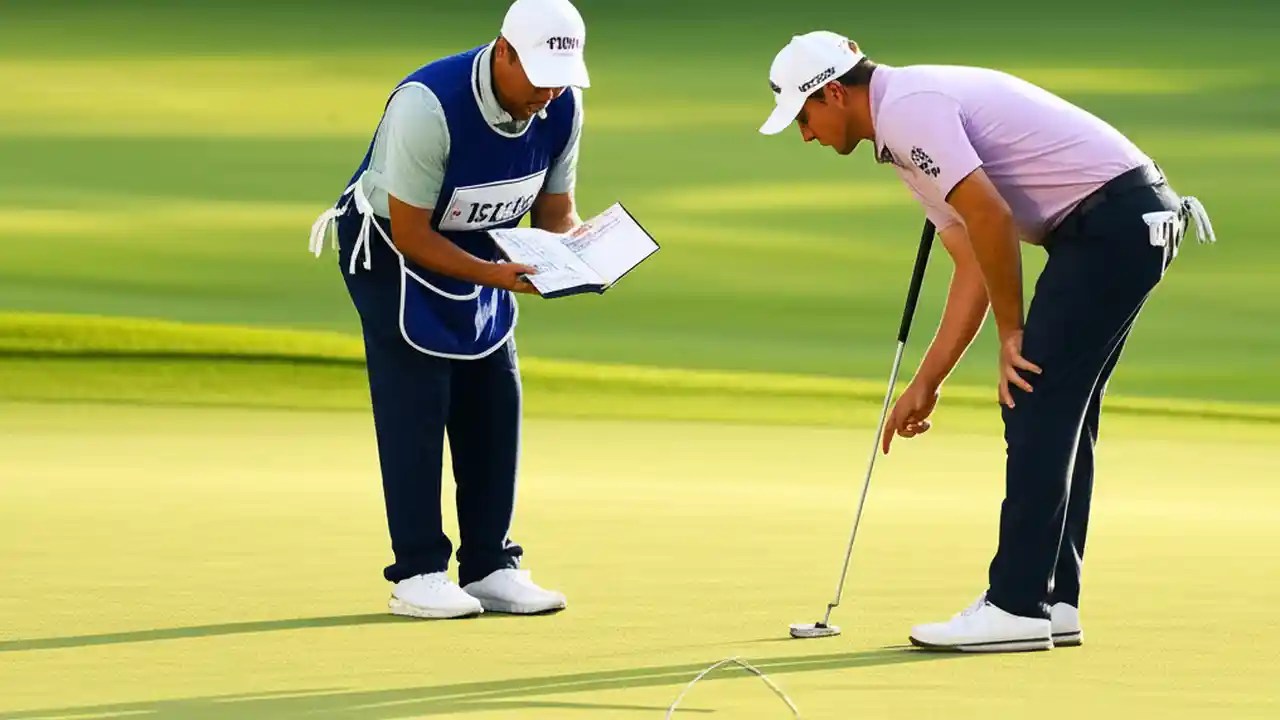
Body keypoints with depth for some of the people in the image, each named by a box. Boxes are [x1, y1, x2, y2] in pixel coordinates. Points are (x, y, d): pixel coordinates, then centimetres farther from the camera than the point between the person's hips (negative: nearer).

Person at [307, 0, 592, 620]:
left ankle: (490, 568, 8)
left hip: (482, 249, 6)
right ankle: (417, 574, -9)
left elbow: (554, 212, -2)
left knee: (494, 401, 2)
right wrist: (493, 275, -40)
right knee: (415, 403, -13)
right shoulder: (428, 105, -34)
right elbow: (411, 234, -29)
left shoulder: (562, 108, -15)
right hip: (391, 249, -6)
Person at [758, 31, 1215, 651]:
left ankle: (1017, 607, -8)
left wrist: (1012, 332, -9)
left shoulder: (907, 110, -12)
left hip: (1113, 221, -11)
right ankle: (1053, 601, 16)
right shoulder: (908, 134, 21)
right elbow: (974, 265, 21)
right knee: (1059, 413, 13)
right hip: (1138, 218, 11)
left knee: (1036, 409, -9)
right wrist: (925, 383, 18)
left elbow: (991, 216, -21)